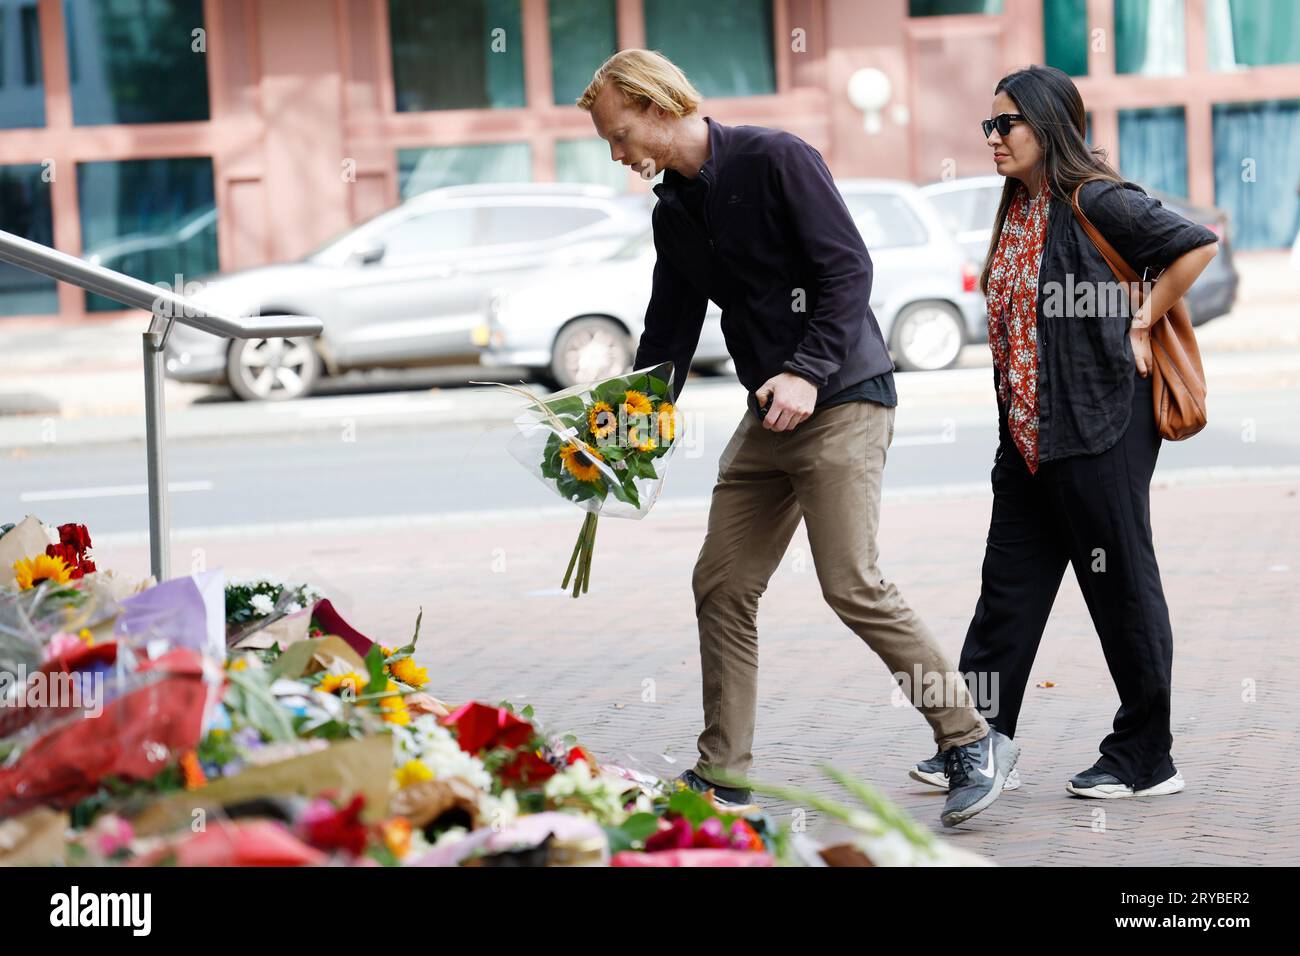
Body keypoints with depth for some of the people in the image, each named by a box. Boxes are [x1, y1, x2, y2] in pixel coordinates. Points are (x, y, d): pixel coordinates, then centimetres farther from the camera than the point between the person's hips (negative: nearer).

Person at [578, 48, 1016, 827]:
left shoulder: (776, 160, -11)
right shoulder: (674, 213, 13)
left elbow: (849, 269, -16)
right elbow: (669, 335, 19)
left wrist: (808, 371, -25)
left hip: (843, 401, -8)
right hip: (769, 417, 8)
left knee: (852, 584, -16)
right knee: (722, 586, 5)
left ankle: (975, 745, -6)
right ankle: (723, 778, 13)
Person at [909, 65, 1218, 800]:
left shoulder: (1097, 201, -13)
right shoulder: (1019, 210, 13)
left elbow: (1198, 245, -15)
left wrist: (1141, 326, -11)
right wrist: (1015, 419, 14)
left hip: (1099, 429, -9)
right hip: (1027, 434, 9)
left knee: (1122, 587, 1)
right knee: (1010, 588, 10)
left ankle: (1146, 760, 11)